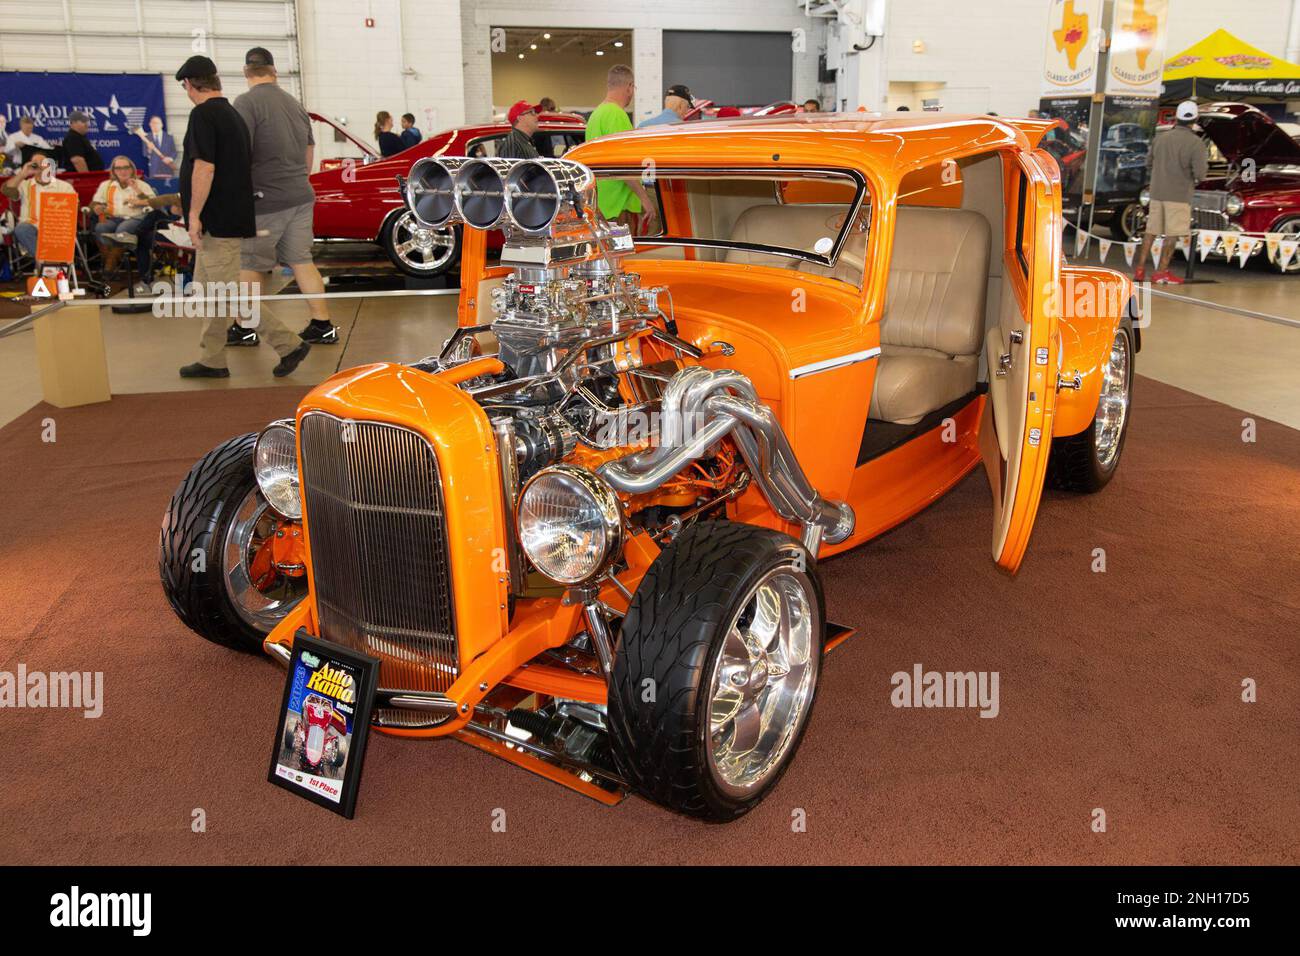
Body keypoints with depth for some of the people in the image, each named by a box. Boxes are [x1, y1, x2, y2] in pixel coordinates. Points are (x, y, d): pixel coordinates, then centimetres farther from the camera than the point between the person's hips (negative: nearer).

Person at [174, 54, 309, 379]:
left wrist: (194, 215, -18)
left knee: (231, 292, -7)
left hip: (218, 221, -10)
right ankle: (211, 361, 18)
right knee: (208, 291, 14)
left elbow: (204, 168, -22)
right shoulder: (233, 114, 16)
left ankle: (289, 345, -7)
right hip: (230, 218, 10)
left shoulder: (203, 114, -13)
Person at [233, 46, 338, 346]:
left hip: (264, 201, -7)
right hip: (301, 197, 7)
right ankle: (323, 325, 9)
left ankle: (245, 329, 15)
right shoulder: (295, 104, 13)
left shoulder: (246, 102, -11)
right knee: (302, 261, 11)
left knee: (249, 265, 6)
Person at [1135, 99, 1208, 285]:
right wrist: (1205, 163, 7)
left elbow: (1149, 163, 11)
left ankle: (1140, 269, 9)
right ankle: (1161, 271, 1)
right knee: (1172, 234, 2)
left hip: (1157, 192, 5)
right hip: (1179, 195, -5)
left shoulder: (1160, 137, 1)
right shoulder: (1196, 143, -12)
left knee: (1151, 231, 12)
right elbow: (1199, 174, -14)